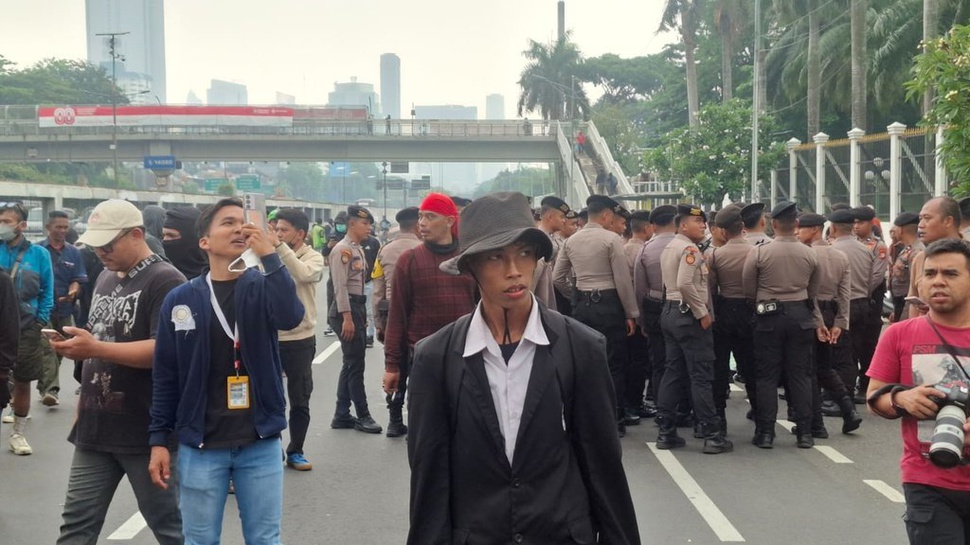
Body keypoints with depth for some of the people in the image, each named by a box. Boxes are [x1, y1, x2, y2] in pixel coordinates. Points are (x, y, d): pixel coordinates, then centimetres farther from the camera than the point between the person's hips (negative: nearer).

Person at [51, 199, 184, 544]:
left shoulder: (165, 281, -13)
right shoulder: (106, 278, 13)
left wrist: (94, 349, -27)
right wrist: (75, 347, 7)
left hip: (146, 430, -7)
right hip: (96, 426, 8)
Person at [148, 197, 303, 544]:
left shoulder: (262, 288, 1)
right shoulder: (180, 300, 0)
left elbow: (290, 317, -21)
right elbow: (165, 376, 3)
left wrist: (269, 256, -24)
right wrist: (159, 439, 1)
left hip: (260, 442, 1)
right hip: (200, 444, 0)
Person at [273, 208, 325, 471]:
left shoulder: (313, 257, -5)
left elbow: (304, 274, -27)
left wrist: (280, 246, -28)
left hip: (300, 339, -2)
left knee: (299, 400, 8)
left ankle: (295, 451, 22)